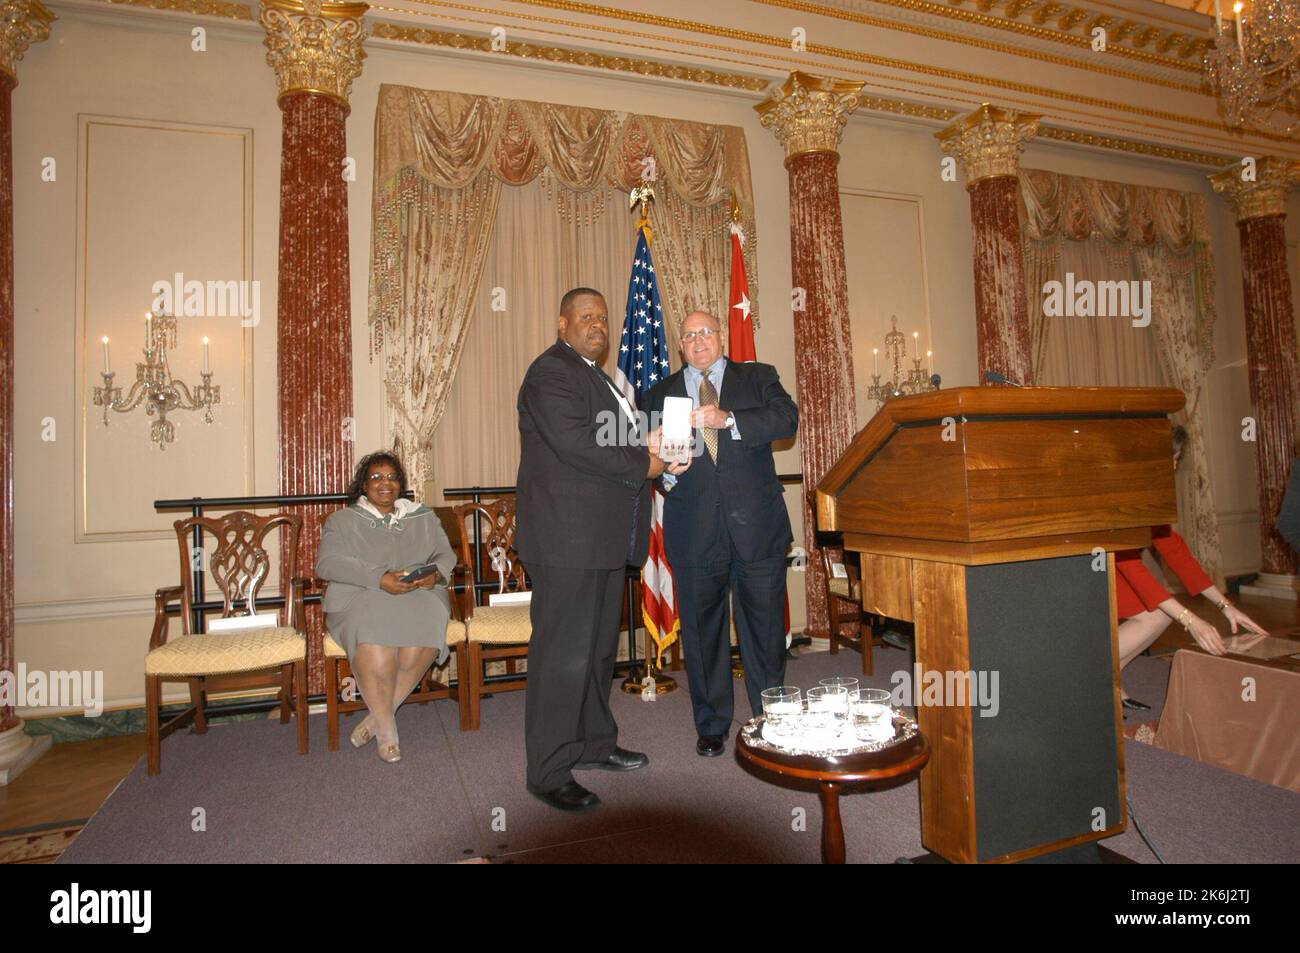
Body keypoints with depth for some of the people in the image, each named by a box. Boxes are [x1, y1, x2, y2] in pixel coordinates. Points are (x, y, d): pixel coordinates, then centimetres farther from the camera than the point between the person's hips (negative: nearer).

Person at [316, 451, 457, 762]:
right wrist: (380, 579, -18)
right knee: (374, 644, -35)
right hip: (361, 598, -1)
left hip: (418, 596, 2)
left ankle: (377, 717, -14)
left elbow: (445, 554, 16)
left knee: (420, 644, -32)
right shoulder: (342, 521, 14)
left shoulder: (423, 517, 23)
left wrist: (435, 574, -10)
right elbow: (327, 564, -3)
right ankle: (387, 727, -16)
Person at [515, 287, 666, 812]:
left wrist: (647, 444, 6)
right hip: (567, 537, -10)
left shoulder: (595, 375, 22)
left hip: (603, 539, 10)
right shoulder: (552, 372, -10)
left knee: (598, 645, 17)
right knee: (564, 652, -5)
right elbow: (575, 442, -22)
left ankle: (594, 742, 32)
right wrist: (642, 463, -13)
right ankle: (549, 773, 7)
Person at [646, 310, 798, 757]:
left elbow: (787, 417, -10)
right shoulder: (661, 394, 14)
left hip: (757, 526, -1)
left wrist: (728, 419, -23)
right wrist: (667, 472, -13)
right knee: (702, 633, 8)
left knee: (766, 628, 7)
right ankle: (711, 727, 25)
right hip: (694, 533, 1)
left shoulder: (758, 377, 9)